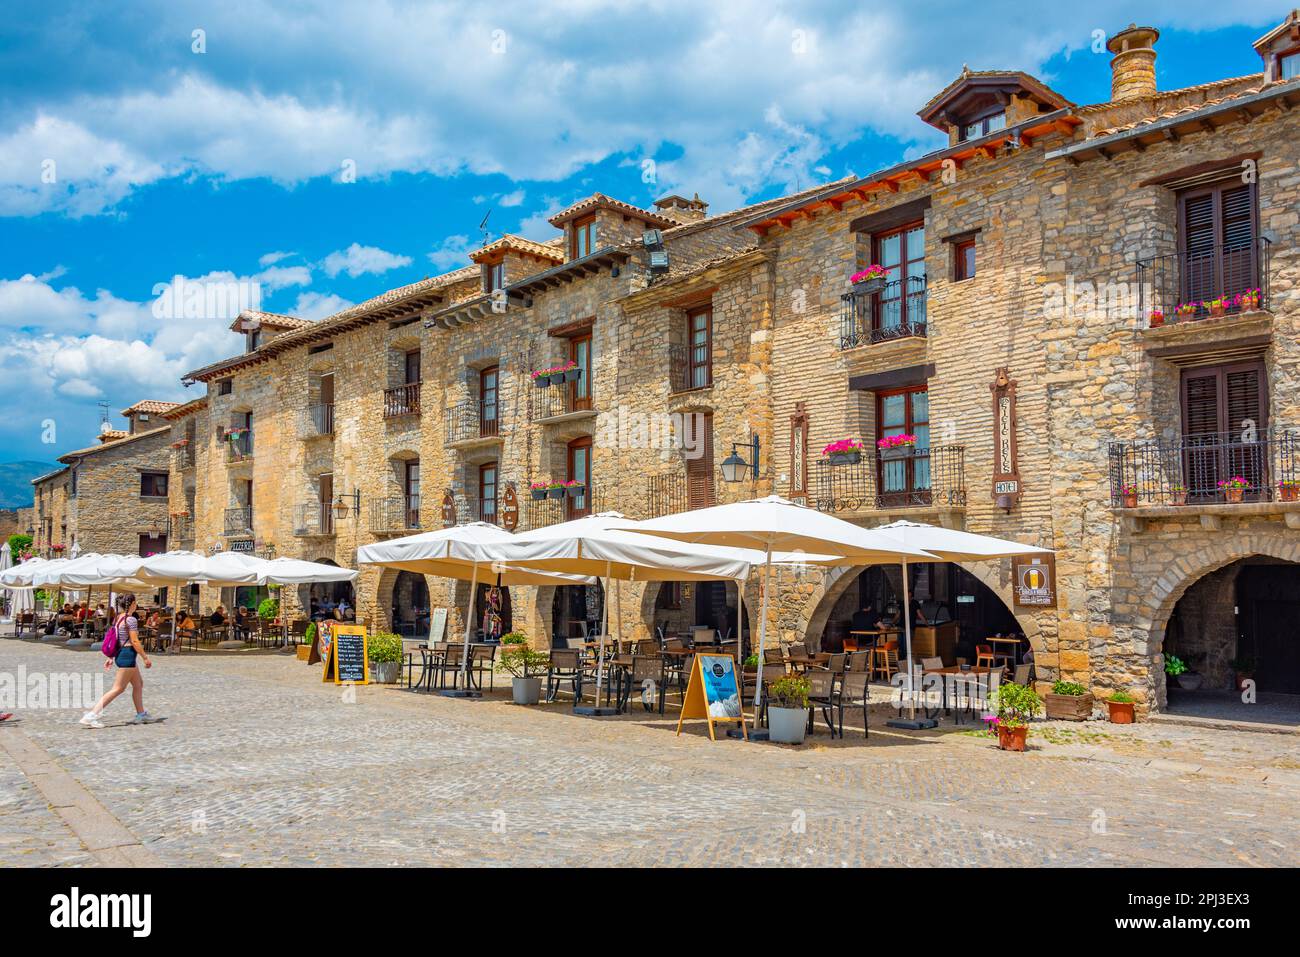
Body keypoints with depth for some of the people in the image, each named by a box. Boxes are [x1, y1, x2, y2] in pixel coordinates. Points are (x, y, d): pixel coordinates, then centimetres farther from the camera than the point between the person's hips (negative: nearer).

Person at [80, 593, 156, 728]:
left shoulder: (117, 618, 11)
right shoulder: (131, 619, -15)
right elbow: (135, 642, -17)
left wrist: (111, 658, 18)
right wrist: (145, 658, -11)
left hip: (120, 653, 10)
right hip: (128, 654, -10)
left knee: (138, 684, 19)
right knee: (118, 688, -7)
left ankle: (141, 714, 25)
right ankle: (92, 715, -12)